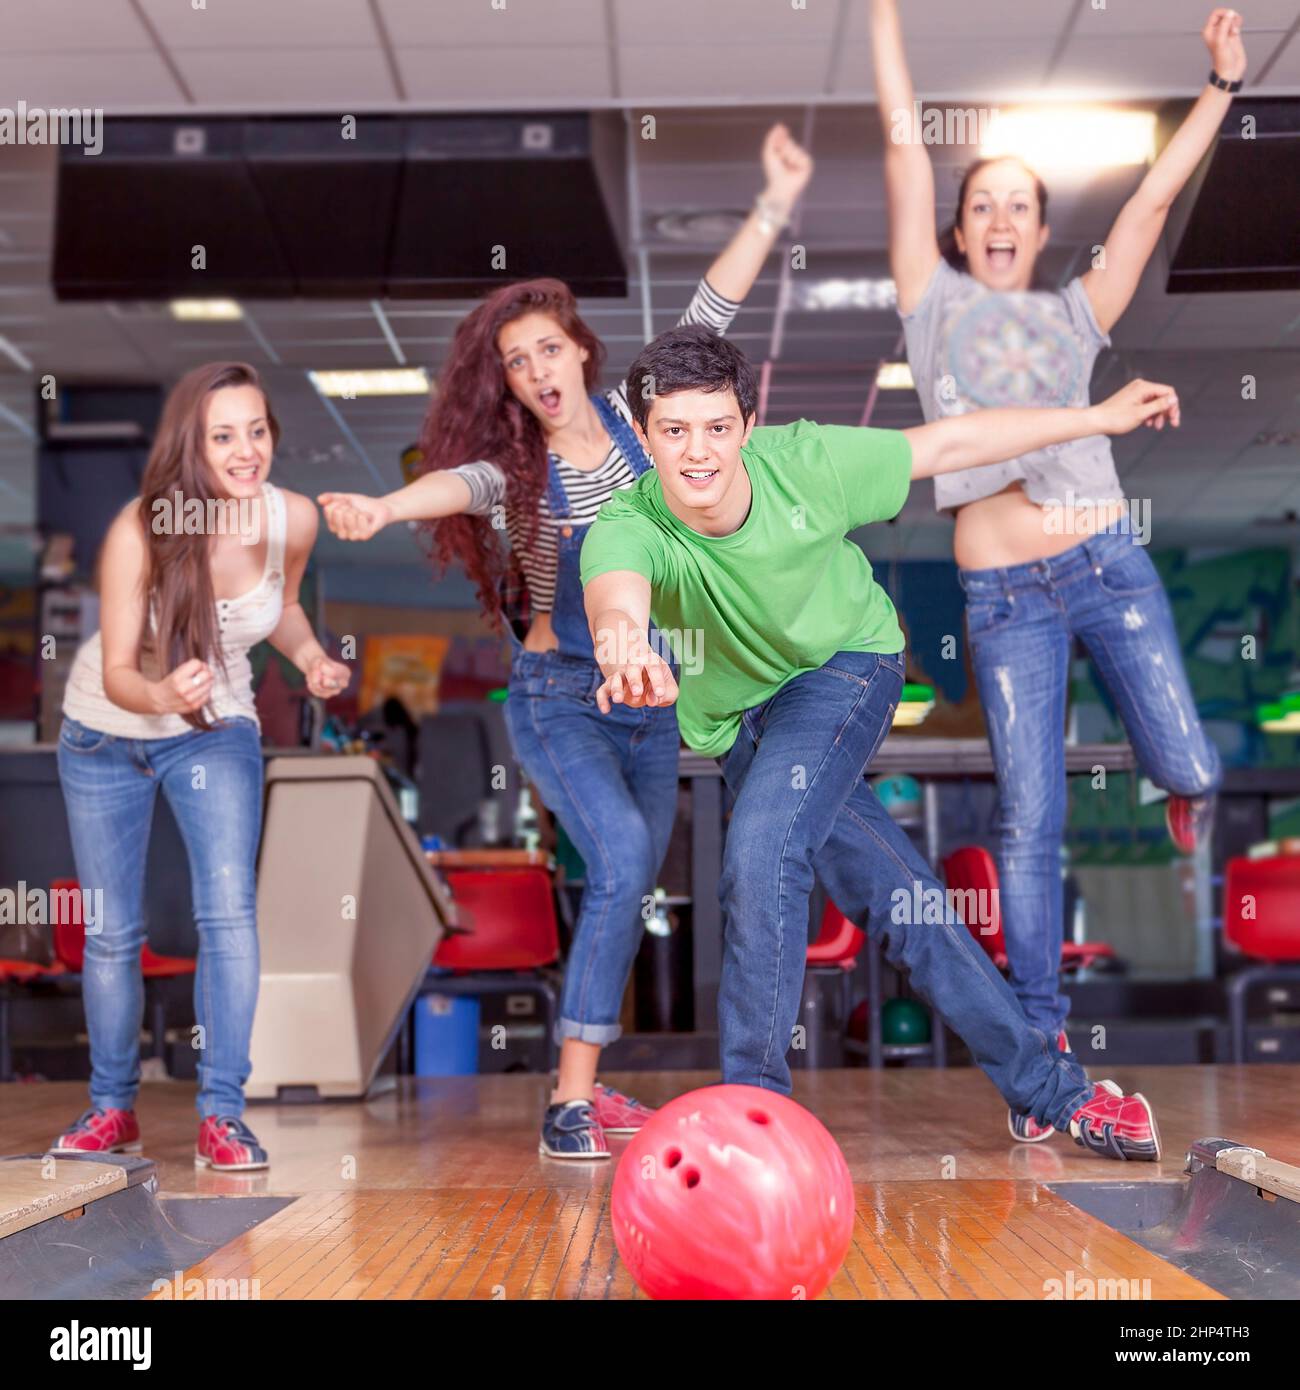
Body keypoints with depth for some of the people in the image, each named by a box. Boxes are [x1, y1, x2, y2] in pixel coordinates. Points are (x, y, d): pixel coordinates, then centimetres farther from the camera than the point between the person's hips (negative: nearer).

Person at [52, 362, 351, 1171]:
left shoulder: (294, 519, -18)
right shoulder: (139, 530, -28)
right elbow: (116, 672, -26)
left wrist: (312, 657, -14)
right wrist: (163, 696, -47)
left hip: (218, 733, 1)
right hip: (106, 738, -1)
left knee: (230, 912, -17)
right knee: (112, 933, 7)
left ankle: (223, 1112, -7)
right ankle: (114, 1109, 27)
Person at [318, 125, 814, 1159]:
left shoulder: (632, 417, 2)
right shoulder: (512, 471, -8)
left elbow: (710, 315, 3)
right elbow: (454, 483, -30)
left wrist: (777, 202, 0)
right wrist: (379, 507, -51)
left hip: (649, 694, 5)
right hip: (560, 695, -5)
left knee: (631, 889, 8)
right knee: (623, 856, -24)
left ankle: (583, 1085, 21)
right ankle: (571, 1101, -21)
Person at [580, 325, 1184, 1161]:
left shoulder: (802, 463, -25)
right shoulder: (629, 527, -29)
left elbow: (950, 443, -11)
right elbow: (615, 588, -54)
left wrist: (1102, 418, -5)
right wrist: (625, 639, -79)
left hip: (847, 664, -1)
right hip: (744, 717, 2)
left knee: (761, 855, -27)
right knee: (902, 903, -1)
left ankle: (752, 1097, -10)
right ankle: (1053, 1090, 16)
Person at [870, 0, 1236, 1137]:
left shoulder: (1074, 315, 14)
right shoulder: (934, 302, 10)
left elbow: (1155, 196, 14)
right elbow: (906, 144, 7)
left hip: (1110, 564, 2)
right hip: (1003, 600, -1)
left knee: (1191, 769, -6)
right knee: (1028, 822, -2)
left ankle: (1178, 786, 34)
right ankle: (1040, 1040, 8)